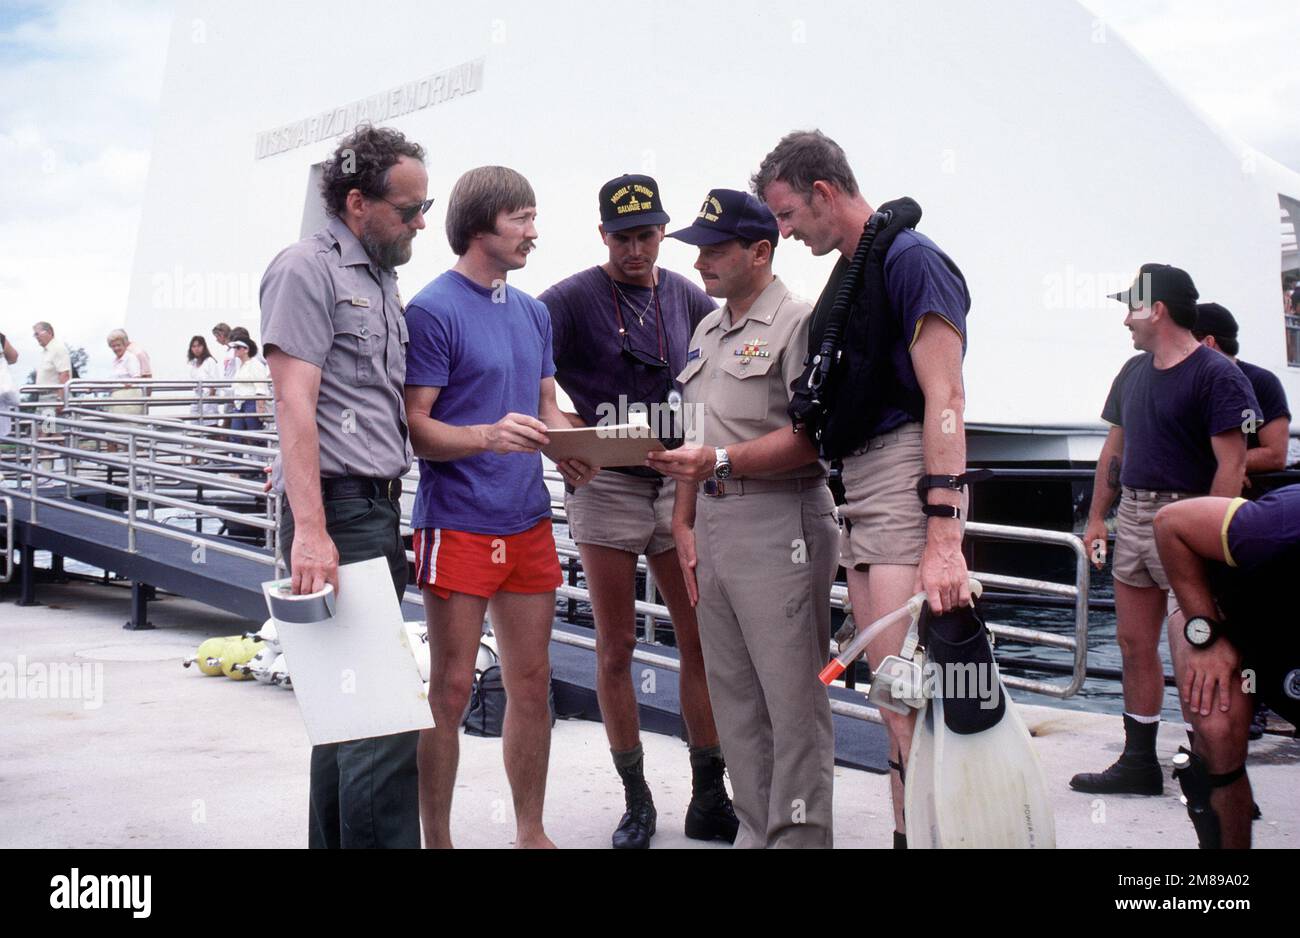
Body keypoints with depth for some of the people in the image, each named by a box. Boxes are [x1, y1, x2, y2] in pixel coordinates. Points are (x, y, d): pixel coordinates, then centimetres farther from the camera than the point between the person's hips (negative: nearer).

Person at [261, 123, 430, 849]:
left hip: (380, 510, 9)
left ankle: (337, 840, 21)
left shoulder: (382, 281, 18)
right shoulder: (308, 270, -7)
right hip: (341, 511, -9)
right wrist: (309, 530, -23)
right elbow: (295, 405, -15)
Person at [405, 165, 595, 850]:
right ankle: (436, 838, 15)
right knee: (451, 690, 1)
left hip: (529, 522, 7)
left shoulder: (533, 312, 13)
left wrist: (568, 451, -2)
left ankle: (531, 833, 24)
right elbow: (415, 427, -12)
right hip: (458, 525, -7)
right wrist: (489, 436, -28)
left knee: (532, 683, 11)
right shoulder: (433, 311, -9)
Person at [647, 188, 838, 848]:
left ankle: (798, 837, 2)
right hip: (711, 527, 9)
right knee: (733, 698, 12)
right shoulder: (706, 331, 20)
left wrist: (720, 460, -20)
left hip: (779, 526, -8)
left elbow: (811, 438, -16)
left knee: (792, 697, -5)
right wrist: (683, 523, 14)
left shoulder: (796, 322, -7)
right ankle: (755, 831, 21)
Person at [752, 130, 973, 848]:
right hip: (857, 482, 9)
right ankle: (908, 830, 16)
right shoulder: (847, 271, 20)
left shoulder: (910, 258, -8)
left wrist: (942, 538, -24)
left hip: (907, 478, -9)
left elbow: (944, 397, -16)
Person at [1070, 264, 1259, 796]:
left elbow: (1231, 464, -15)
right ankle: (1138, 763, 21)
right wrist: (1097, 518, 16)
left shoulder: (1216, 376, -11)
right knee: (1135, 644, 11)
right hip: (1133, 517, 8)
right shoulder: (1134, 372, 14)